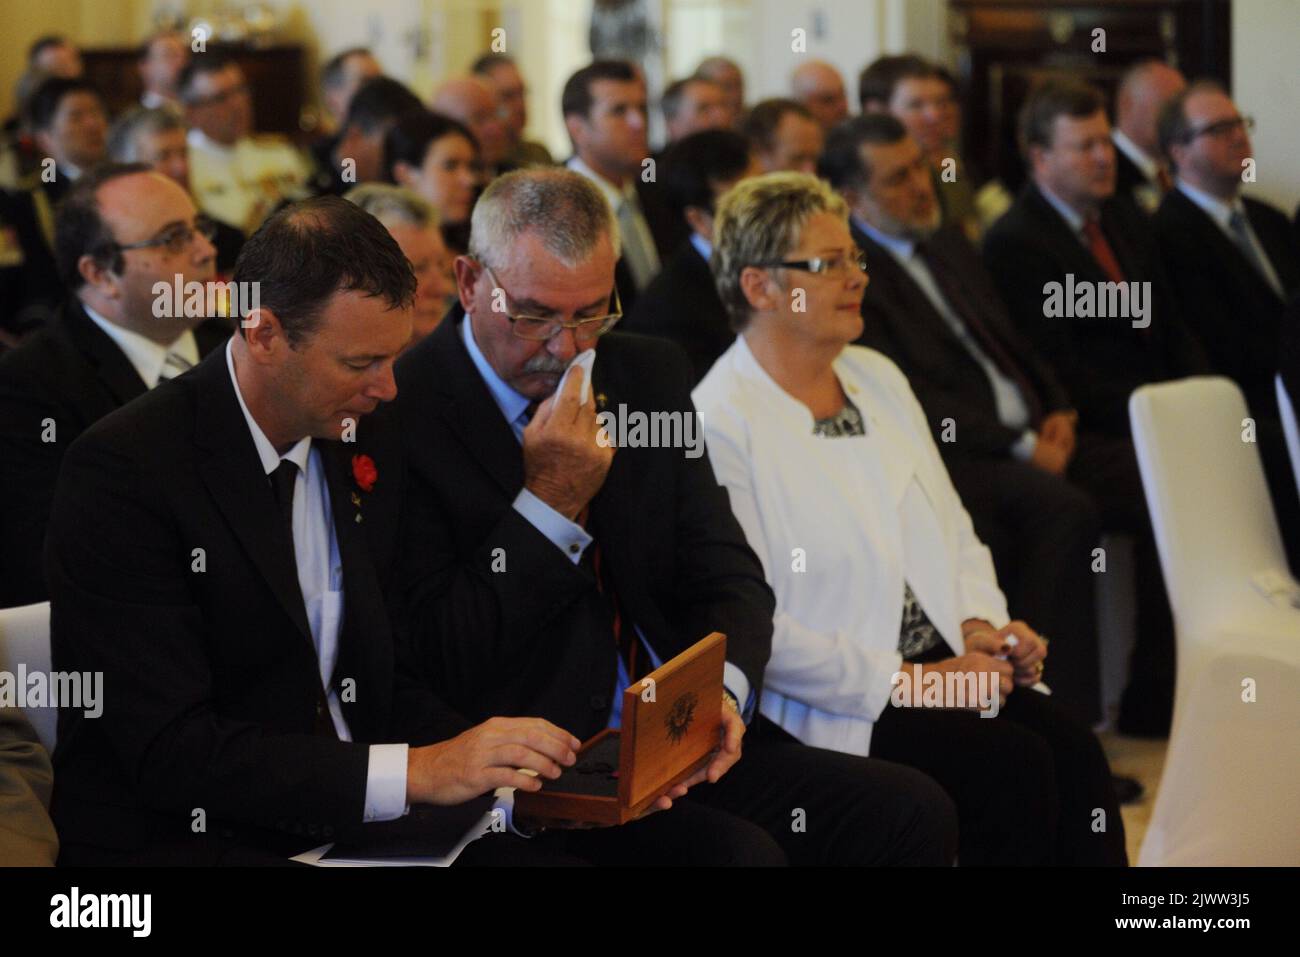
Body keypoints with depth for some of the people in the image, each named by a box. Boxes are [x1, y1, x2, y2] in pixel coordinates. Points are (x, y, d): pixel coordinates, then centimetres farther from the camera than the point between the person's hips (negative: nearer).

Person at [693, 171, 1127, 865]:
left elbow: (955, 535, 21)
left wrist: (981, 625, 1)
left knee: (1071, 748, -19)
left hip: (939, 668, 7)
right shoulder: (719, 424, -10)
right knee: (1016, 768, -25)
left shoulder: (876, 377, 16)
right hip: (821, 707, -7)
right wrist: (906, 679, -16)